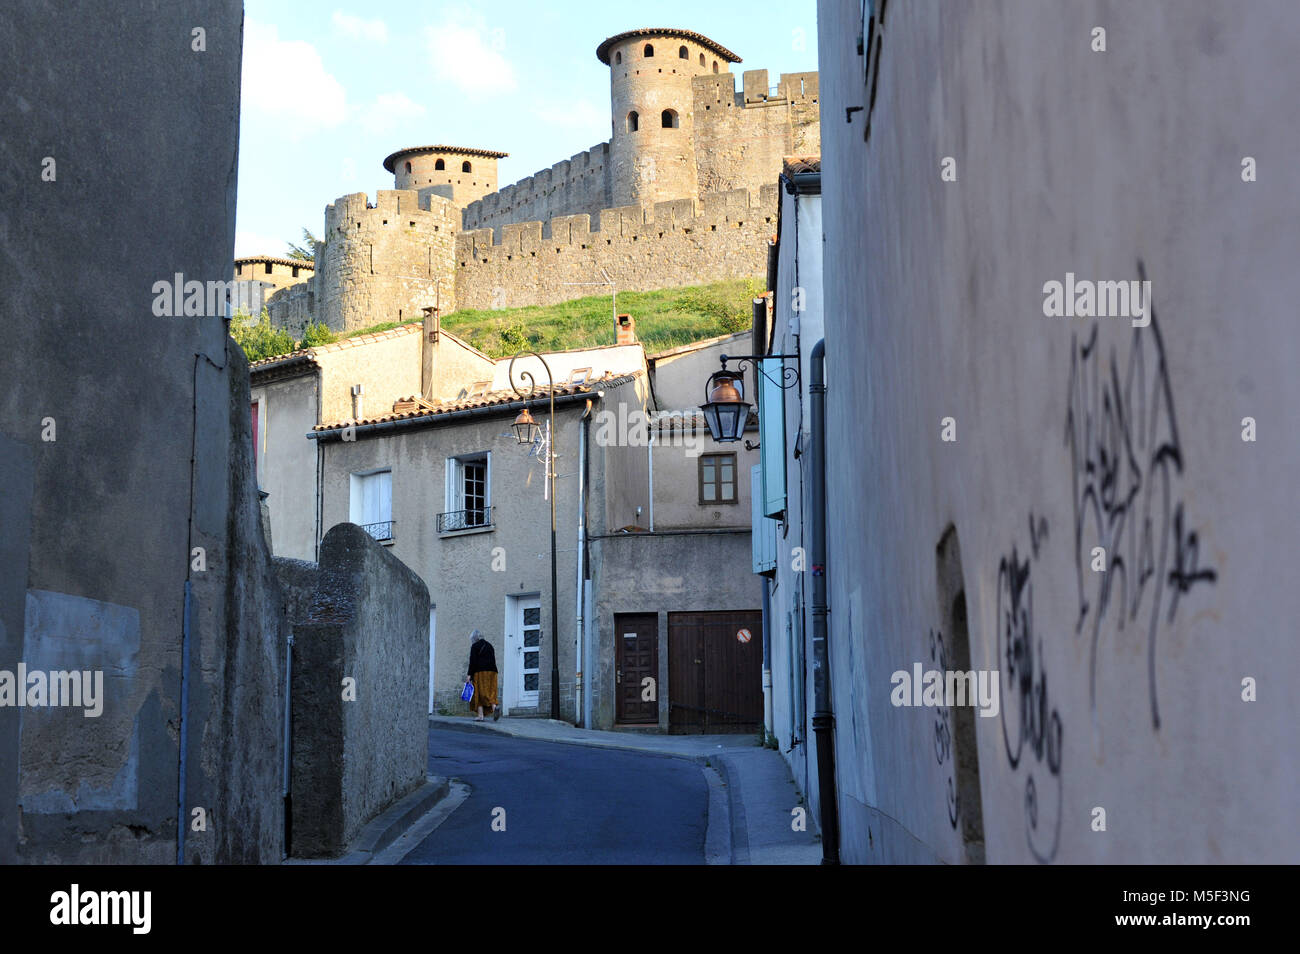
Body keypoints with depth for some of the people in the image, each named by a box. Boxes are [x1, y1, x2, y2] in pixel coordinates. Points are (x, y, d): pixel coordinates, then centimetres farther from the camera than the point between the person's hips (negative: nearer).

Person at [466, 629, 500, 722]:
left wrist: (469, 674, -8)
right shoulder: (489, 645, 18)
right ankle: (494, 707, -24)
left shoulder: (475, 646, -1)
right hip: (492, 671, 6)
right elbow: (493, 660, 16)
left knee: (479, 693, -3)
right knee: (491, 692, 3)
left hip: (480, 671, -6)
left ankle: (480, 715, -11)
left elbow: (473, 661, -9)